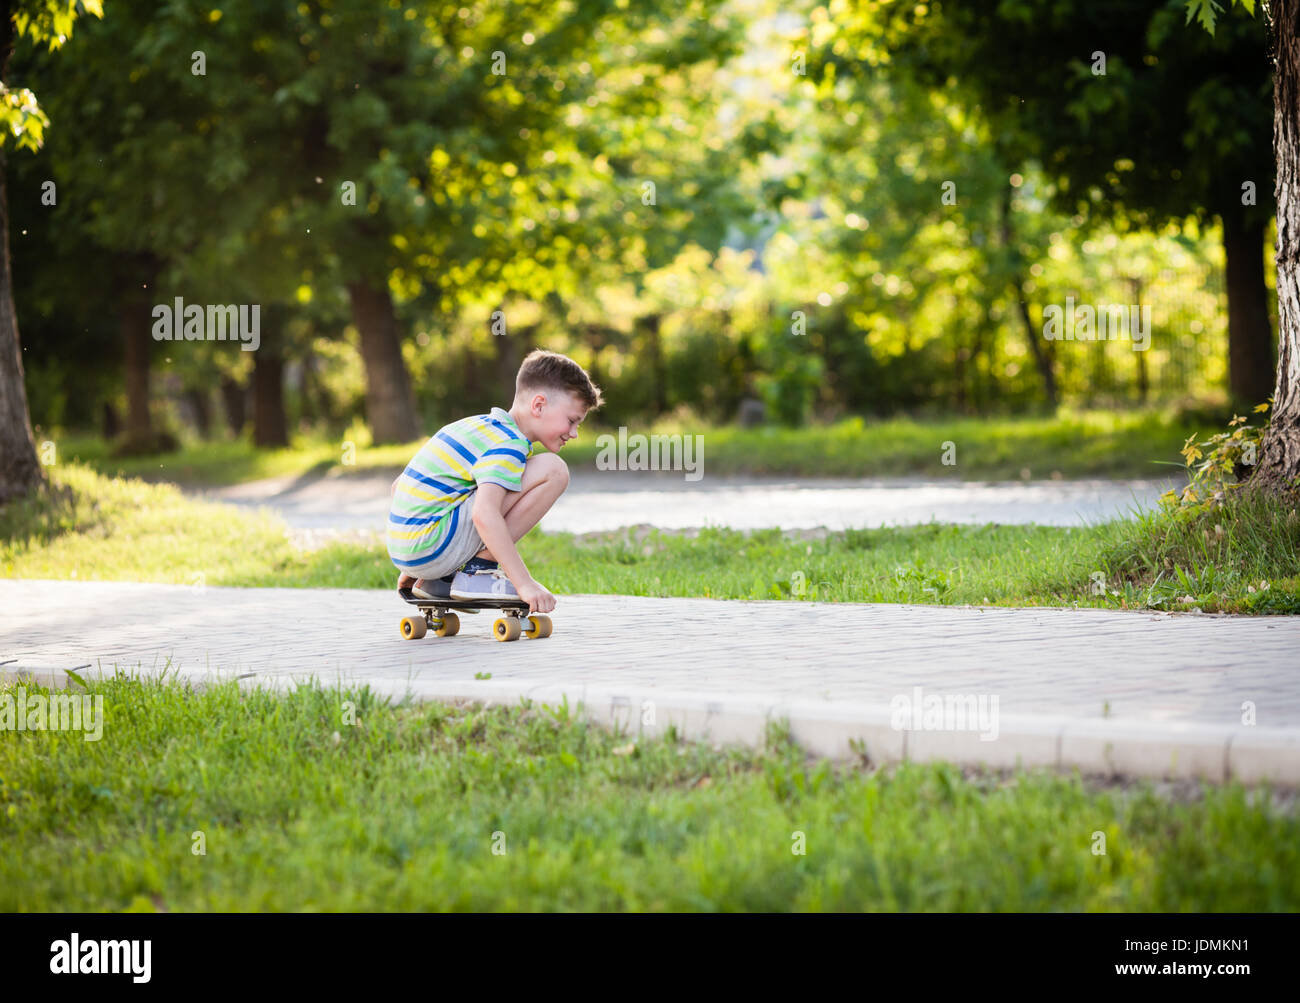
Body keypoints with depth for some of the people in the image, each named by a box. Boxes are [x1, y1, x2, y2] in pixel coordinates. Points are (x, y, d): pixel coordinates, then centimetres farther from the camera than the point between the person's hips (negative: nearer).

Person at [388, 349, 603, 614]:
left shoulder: (475, 425, 20)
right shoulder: (507, 443, -10)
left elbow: (400, 485, 25)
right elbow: (484, 516, -27)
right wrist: (524, 584, -26)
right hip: (432, 547, -9)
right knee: (553, 469, -12)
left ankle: (439, 581, 16)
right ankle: (479, 570, -8)